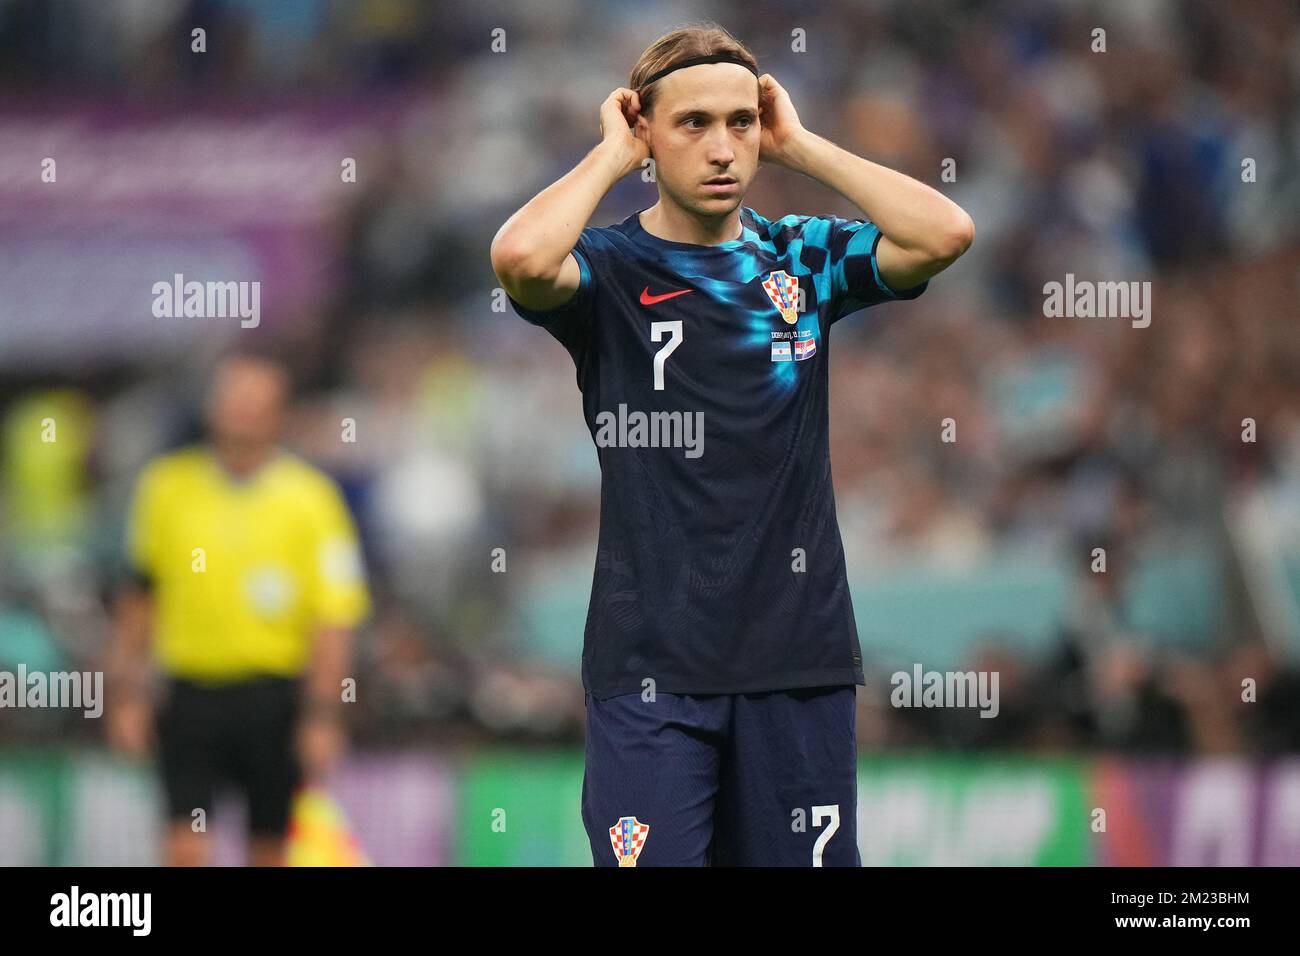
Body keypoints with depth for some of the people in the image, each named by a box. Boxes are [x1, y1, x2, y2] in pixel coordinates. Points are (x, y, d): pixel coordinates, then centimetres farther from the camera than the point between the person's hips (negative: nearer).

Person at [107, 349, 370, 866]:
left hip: (274, 700, -1)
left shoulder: (311, 499, -2)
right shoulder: (166, 487, 5)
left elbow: (333, 619, -5)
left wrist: (323, 716, -11)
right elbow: (140, 596, 12)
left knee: (270, 850, 6)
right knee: (185, 847, -9)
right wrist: (126, 690, 8)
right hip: (191, 694, 1)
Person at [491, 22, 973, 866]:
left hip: (799, 650, 3)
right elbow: (520, 257, -25)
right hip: (653, 659, -3)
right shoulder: (610, 269, -1)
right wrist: (612, 156, -8)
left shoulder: (805, 259, 8)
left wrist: (799, 147, -2)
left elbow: (944, 234, -9)